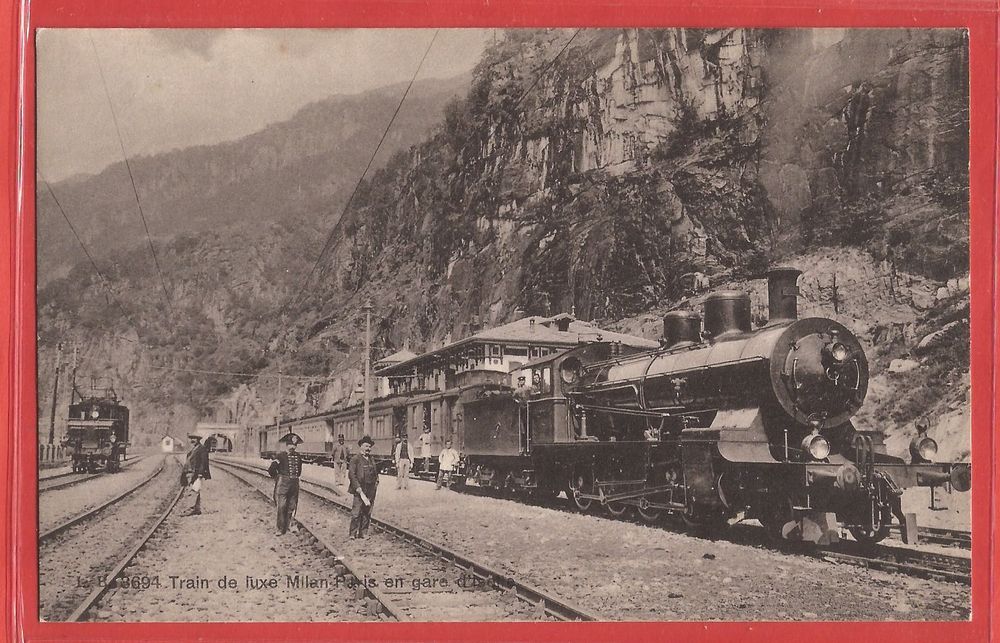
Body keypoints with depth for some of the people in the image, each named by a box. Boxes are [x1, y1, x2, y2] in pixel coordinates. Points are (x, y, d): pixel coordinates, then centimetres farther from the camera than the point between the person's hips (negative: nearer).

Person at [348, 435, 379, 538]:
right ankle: (353, 534, 1)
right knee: (356, 514, -6)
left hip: (371, 491, 6)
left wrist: (376, 485, 10)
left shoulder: (372, 460, 15)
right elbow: (351, 475, -10)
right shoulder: (355, 459, -5)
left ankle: (363, 533, 14)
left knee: (367, 514, 7)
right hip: (359, 491, -6)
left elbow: (376, 474, 26)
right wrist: (359, 490, -14)